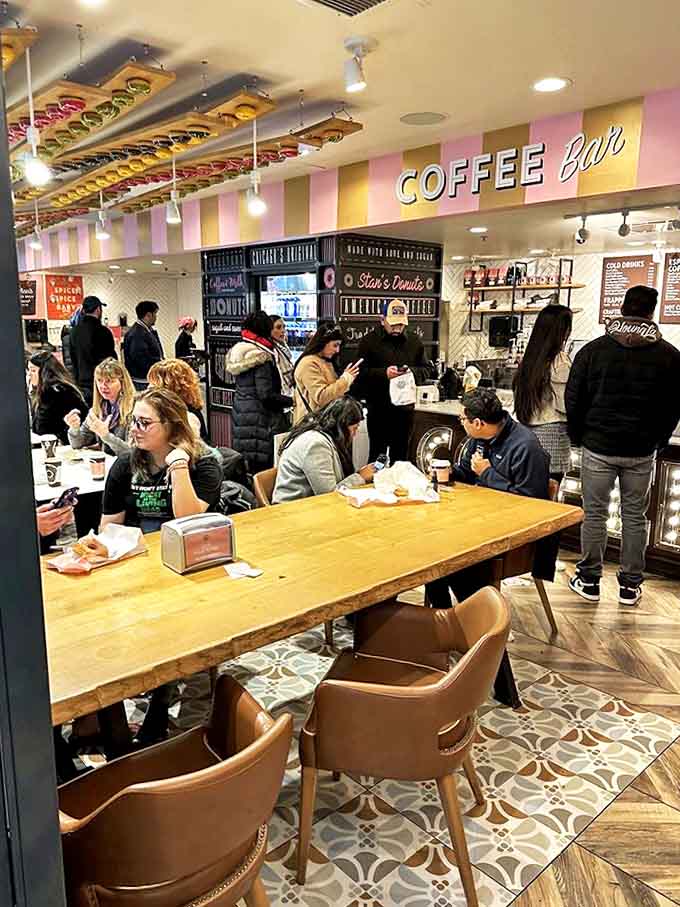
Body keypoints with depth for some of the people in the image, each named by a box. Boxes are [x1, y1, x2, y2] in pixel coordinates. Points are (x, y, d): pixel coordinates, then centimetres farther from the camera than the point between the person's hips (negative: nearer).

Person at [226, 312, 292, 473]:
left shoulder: (238, 354, 12)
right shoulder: (262, 357, -15)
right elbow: (266, 395, -20)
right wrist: (292, 401, -11)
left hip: (240, 414, 9)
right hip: (259, 418, -9)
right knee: (263, 466, -4)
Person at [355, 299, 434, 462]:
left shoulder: (414, 341, 9)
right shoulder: (369, 341, -1)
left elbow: (427, 370, 9)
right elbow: (361, 373, -8)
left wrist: (413, 372, -12)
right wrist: (384, 373, -22)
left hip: (405, 409, 3)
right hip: (378, 410, -3)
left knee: (400, 455, 12)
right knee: (377, 454, 3)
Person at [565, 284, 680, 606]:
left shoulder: (594, 349, -4)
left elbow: (573, 398, -2)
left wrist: (578, 436, 10)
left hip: (598, 447, -1)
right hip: (641, 452, 1)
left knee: (595, 514, 8)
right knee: (635, 517, 11)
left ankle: (589, 580, 17)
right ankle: (630, 585, 20)